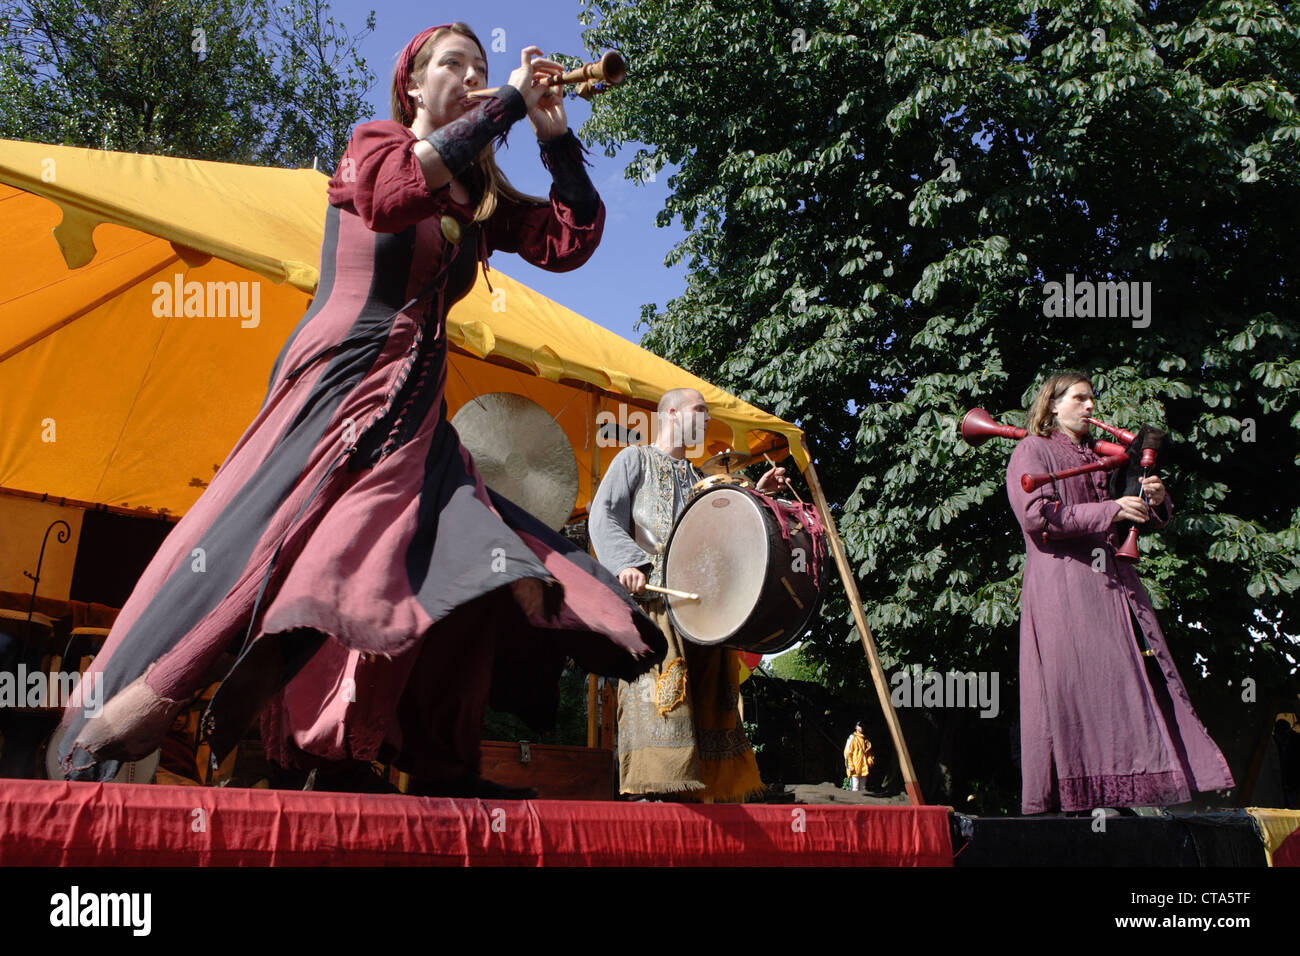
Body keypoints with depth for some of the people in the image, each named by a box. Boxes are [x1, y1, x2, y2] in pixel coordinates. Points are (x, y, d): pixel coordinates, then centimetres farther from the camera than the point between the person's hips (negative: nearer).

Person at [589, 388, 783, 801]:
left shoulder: (697, 477, 31)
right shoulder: (634, 459, 11)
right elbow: (603, 517, -1)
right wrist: (627, 563, -19)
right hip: (651, 594, -7)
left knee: (706, 697, -1)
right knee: (661, 695, -17)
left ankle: (688, 791, 0)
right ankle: (655, 789, -19)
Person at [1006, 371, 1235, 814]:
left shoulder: (1100, 457, 26)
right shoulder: (1032, 451, 5)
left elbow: (1141, 522, 29)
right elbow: (1036, 515, -11)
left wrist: (1155, 502, 5)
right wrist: (1109, 511, -13)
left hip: (1113, 582, 7)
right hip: (1062, 586, -7)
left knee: (1135, 682, -2)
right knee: (1072, 688, -12)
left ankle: (1137, 791, -4)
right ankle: (1077, 794, -11)